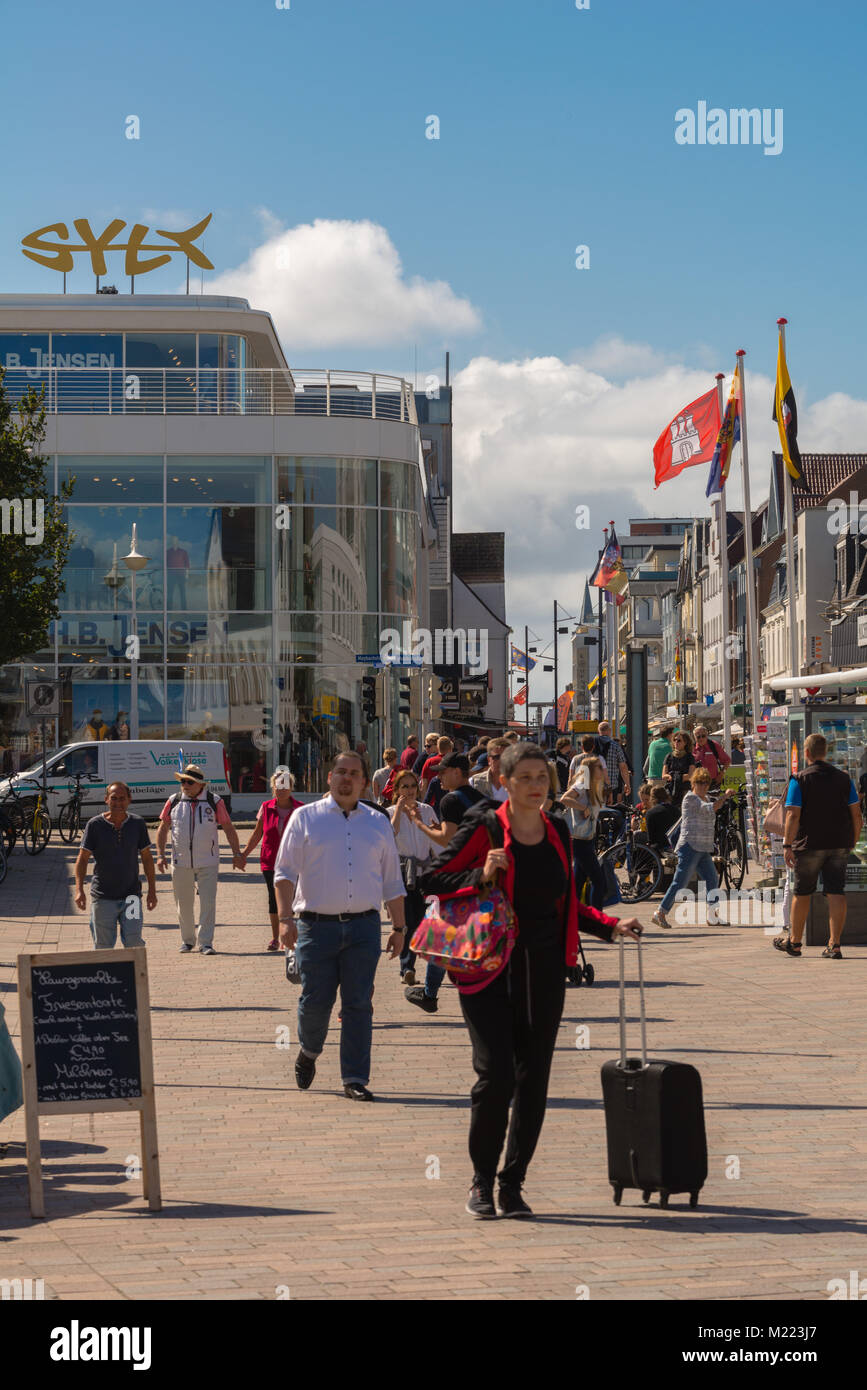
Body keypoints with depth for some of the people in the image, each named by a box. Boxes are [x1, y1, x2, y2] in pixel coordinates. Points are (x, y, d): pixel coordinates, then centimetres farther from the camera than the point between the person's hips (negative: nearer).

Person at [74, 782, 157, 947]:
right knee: (103, 948, 4)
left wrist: (152, 890, 7)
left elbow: (147, 858, 11)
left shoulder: (137, 824, 3)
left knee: (133, 942, -11)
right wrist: (79, 890, -14)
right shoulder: (95, 825, -4)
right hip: (102, 897, -1)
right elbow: (82, 858, -2)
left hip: (131, 896, 1)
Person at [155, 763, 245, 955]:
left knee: (208, 902, -7)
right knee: (183, 903, 8)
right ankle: (187, 940, 22)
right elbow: (163, 829, 11)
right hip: (180, 862, 2)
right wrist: (160, 855, 3)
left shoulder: (215, 802, -2)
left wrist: (237, 854, 2)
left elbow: (228, 828, 5)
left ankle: (205, 943, -2)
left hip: (207, 862, -2)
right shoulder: (174, 802, 3)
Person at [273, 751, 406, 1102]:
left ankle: (355, 1079, 4)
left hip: (364, 928, 2)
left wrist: (399, 928, 14)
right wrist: (286, 918, -11)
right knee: (315, 1001, -1)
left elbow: (392, 882, 18)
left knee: (358, 1004, -1)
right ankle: (308, 1052, 28)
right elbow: (285, 872, 0)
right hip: (316, 925, -2)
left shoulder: (378, 824, 14)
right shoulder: (305, 818, 5)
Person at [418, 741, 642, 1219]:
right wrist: (481, 876, -18)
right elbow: (431, 879, -4)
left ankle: (512, 1185, 15)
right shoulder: (485, 829, -5)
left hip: (544, 971, 5)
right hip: (489, 969, -5)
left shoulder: (557, 831, 10)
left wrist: (611, 926, 9)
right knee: (496, 1077, -11)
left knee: (533, 1081, 4)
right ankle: (482, 1182, 7)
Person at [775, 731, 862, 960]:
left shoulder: (799, 780, -7)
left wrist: (787, 845, -12)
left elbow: (793, 815, -14)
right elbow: (856, 814, 4)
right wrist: (852, 843, 14)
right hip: (840, 844, 3)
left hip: (810, 845, -3)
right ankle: (834, 945, -8)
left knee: (801, 892, 11)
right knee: (836, 893, 0)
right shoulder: (843, 778, 5)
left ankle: (794, 941, 23)